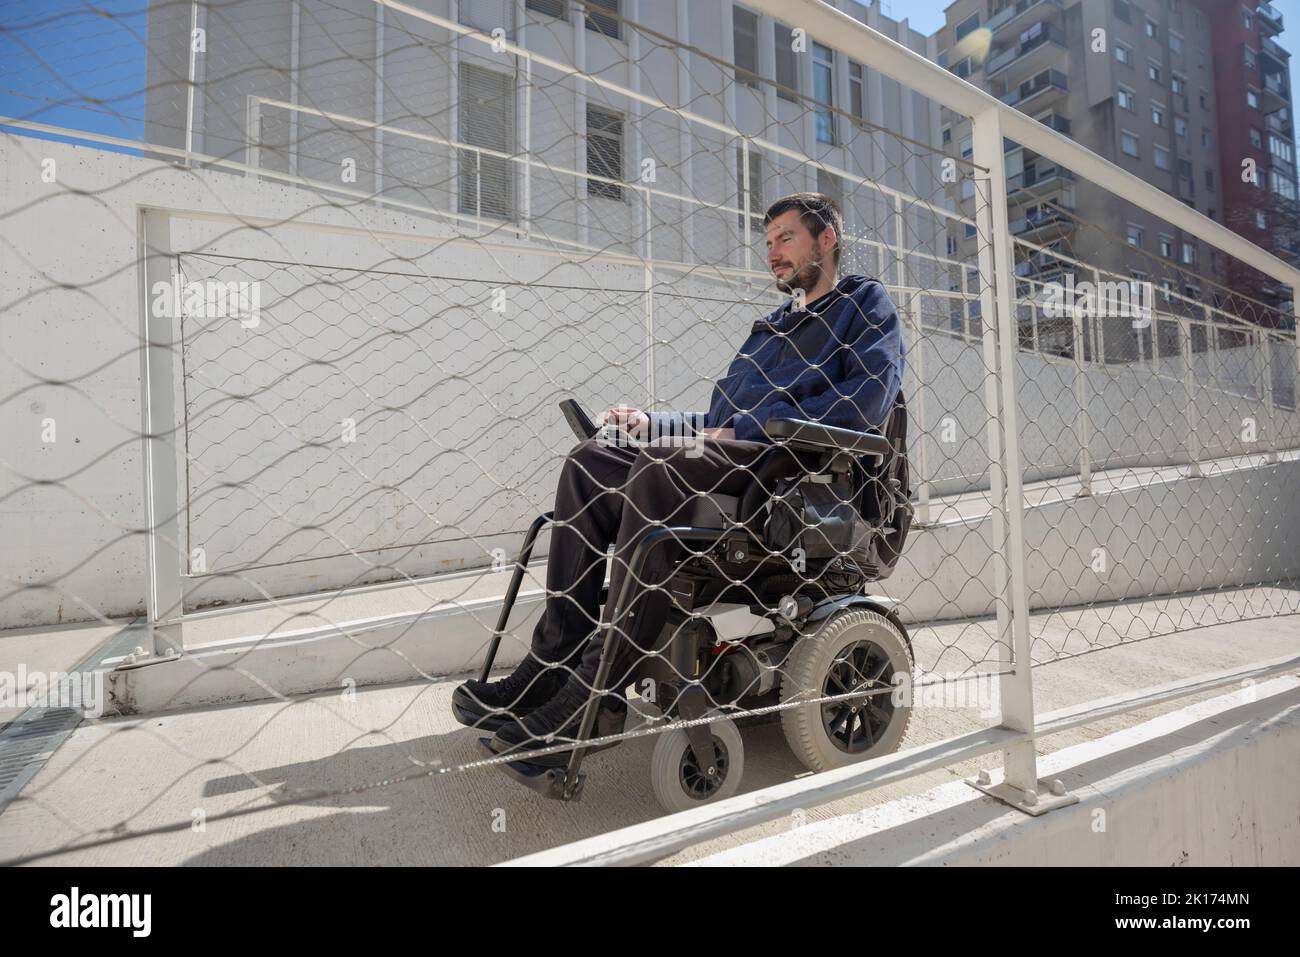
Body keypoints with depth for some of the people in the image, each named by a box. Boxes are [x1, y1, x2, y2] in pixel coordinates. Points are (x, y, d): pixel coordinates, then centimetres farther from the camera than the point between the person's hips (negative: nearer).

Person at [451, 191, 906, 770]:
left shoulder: (865, 304, 12)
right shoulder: (773, 327, 33)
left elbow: (866, 402, -9)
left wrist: (746, 428, -14)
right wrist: (652, 422, 10)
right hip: (733, 461, 8)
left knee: (659, 474, -34)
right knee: (590, 462, -13)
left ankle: (599, 696, -31)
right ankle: (552, 664, -18)